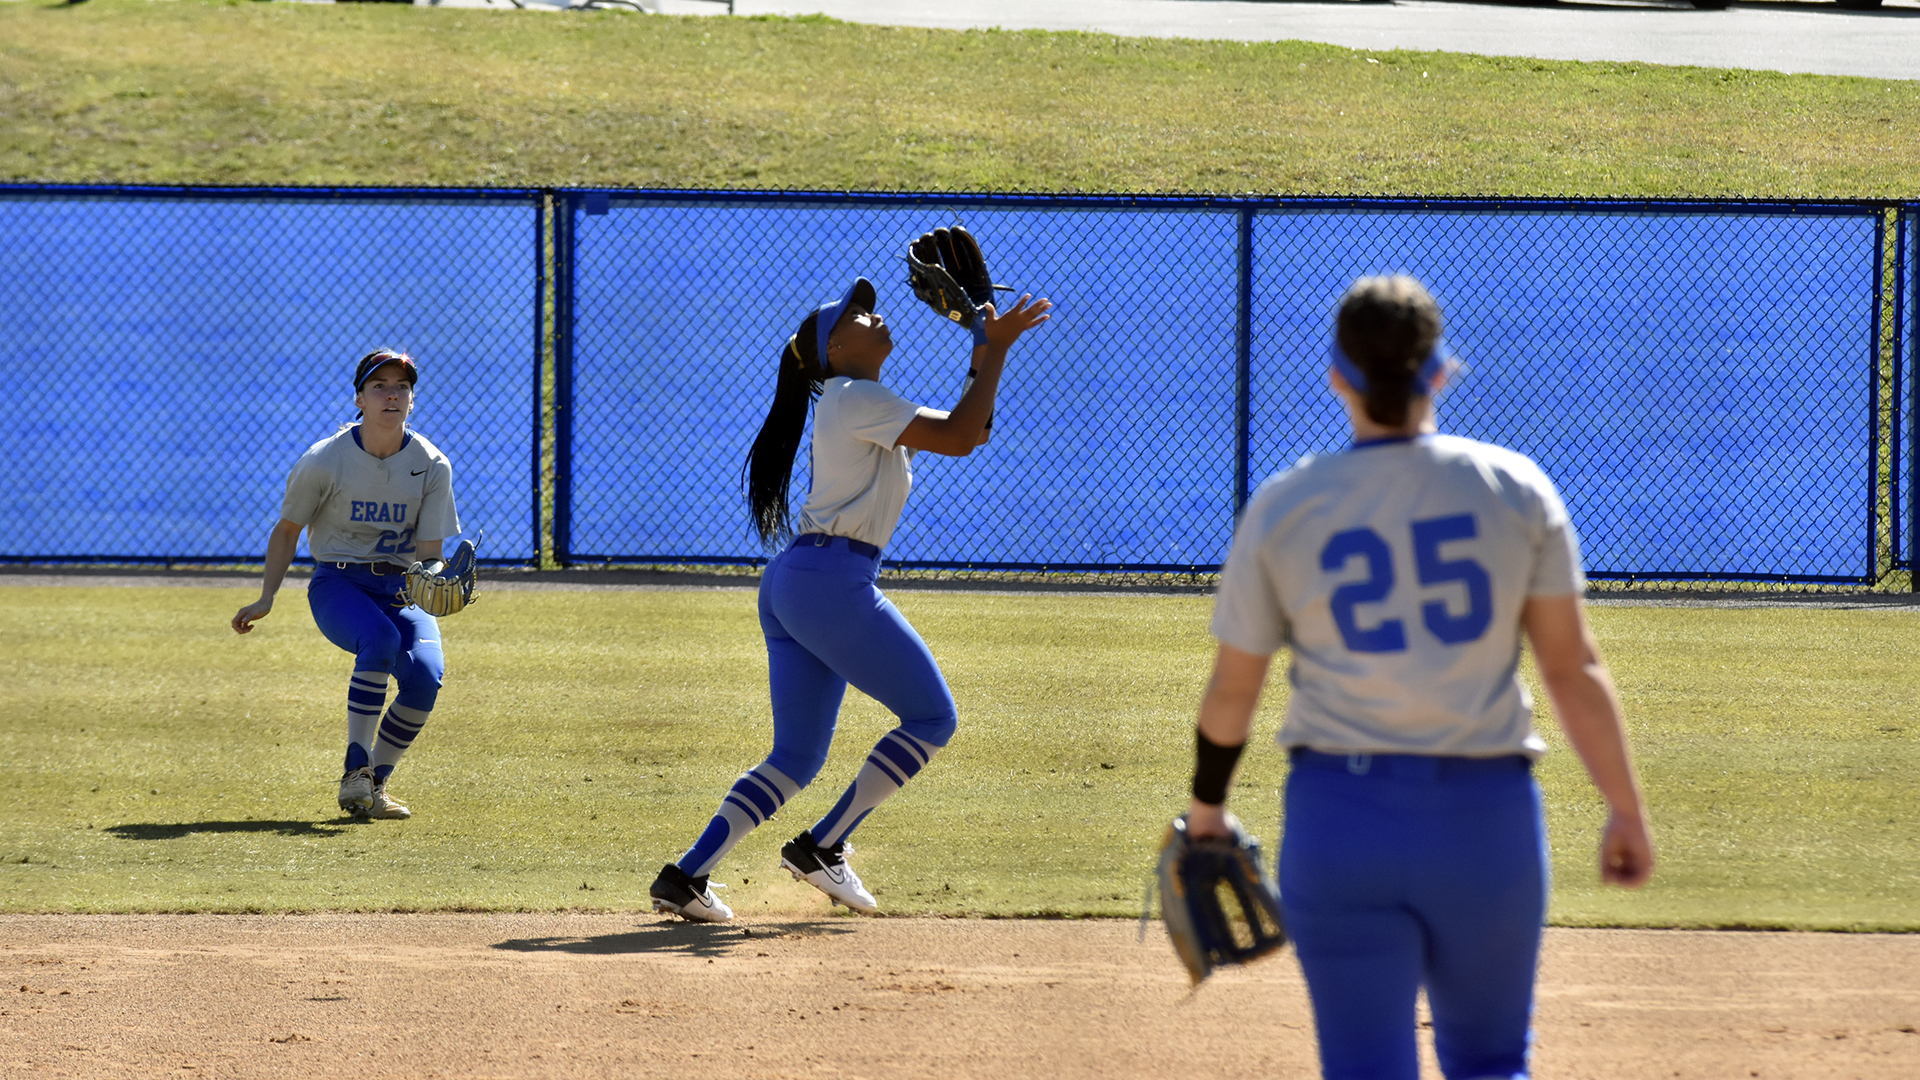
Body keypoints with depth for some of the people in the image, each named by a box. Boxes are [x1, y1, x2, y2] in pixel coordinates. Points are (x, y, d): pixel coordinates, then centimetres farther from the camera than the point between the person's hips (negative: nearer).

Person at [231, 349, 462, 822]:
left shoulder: (432, 465, -5)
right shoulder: (325, 460, -10)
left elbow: (430, 554, -6)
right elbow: (287, 530, 3)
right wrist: (266, 599, -5)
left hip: (401, 587, 3)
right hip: (338, 583, -3)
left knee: (426, 672, -25)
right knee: (380, 639, -36)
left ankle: (375, 783, -6)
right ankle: (355, 769, -27)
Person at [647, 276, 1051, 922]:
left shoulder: (854, 404, 24)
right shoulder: (856, 398, -6)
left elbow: (963, 432, 26)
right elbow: (958, 439, -14)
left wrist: (984, 355, 16)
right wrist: (997, 349, -9)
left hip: (789, 585, 10)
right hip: (832, 579, -10)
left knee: (797, 757, 9)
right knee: (932, 718, 0)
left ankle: (687, 875, -2)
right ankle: (822, 848, 0)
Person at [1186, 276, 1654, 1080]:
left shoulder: (1283, 509, -2)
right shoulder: (1514, 488, -1)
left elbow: (1232, 688, 5)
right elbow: (1572, 668, -1)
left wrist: (1206, 804, 22)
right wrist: (1625, 809, 7)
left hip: (1340, 814, -1)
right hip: (1490, 816, 1)